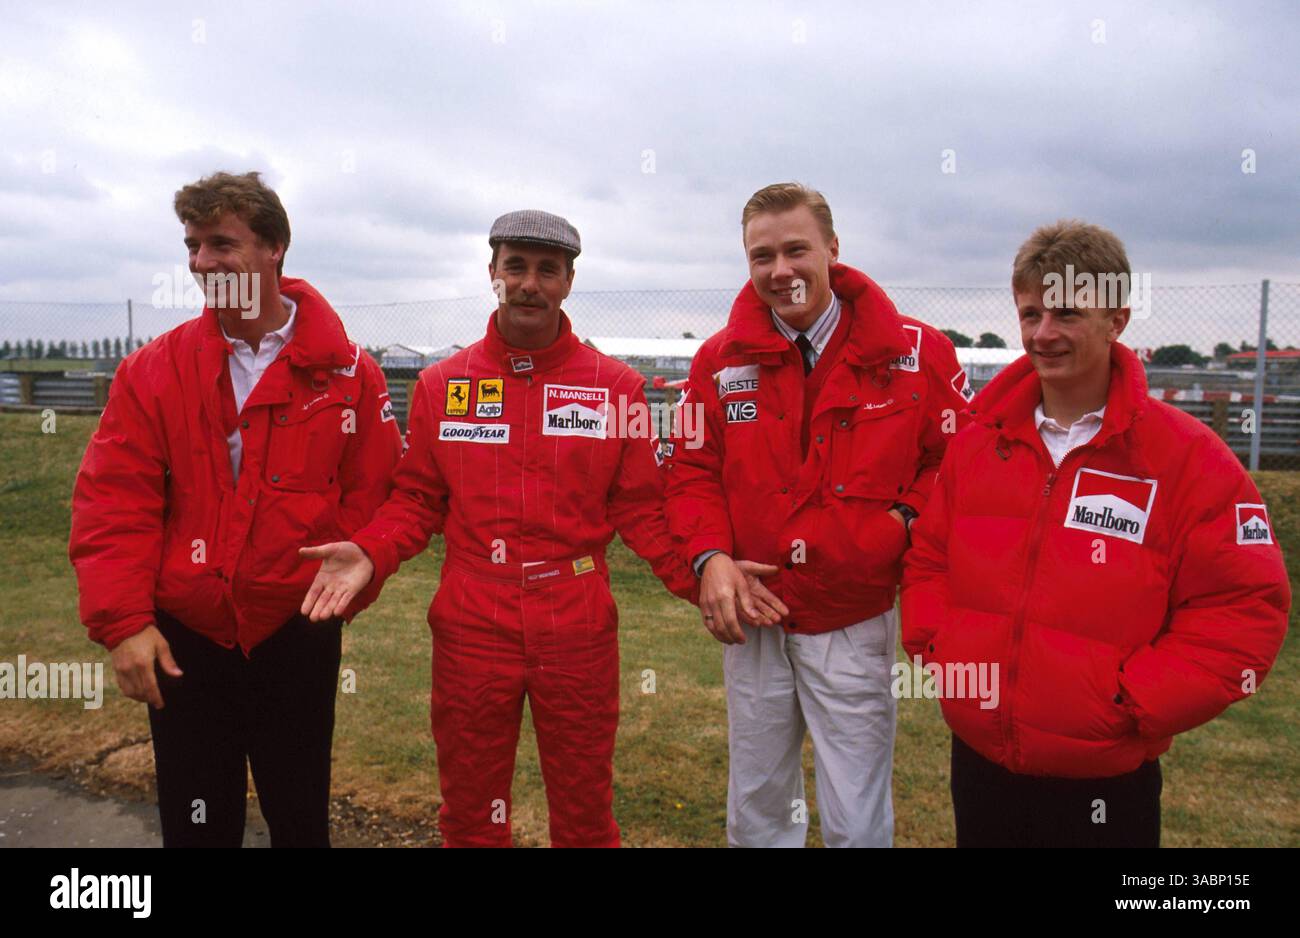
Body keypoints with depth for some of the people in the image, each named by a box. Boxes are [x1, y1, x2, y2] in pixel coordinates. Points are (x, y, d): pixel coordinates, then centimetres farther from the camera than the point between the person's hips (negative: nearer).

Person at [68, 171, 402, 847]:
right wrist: (122, 619, -12)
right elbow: (113, 503, -5)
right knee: (196, 824, 15)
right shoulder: (154, 370, -1)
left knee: (301, 818, 16)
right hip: (181, 642, 1)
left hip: (297, 638, -1)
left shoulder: (346, 374, -4)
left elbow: (374, 496, -4)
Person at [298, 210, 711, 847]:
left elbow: (637, 507, 1)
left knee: (584, 816, 15)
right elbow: (417, 500, 6)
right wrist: (369, 555, -12)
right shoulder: (442, 384, 3)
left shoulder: (616, 386, 0)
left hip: (578, 629, -1)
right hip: (471, 628, 1)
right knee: (471, 816, 17)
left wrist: (699, 576, -12)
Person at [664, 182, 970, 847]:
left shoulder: (914, 352, -6)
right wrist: (710, 557, -12)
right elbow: (690, 470, 3)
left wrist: (906, 520, -15)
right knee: (755, 806, 21)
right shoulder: (721, 359, -1)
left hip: (856, 623, -2)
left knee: (857, 822, 8)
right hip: (751, 617, 3)